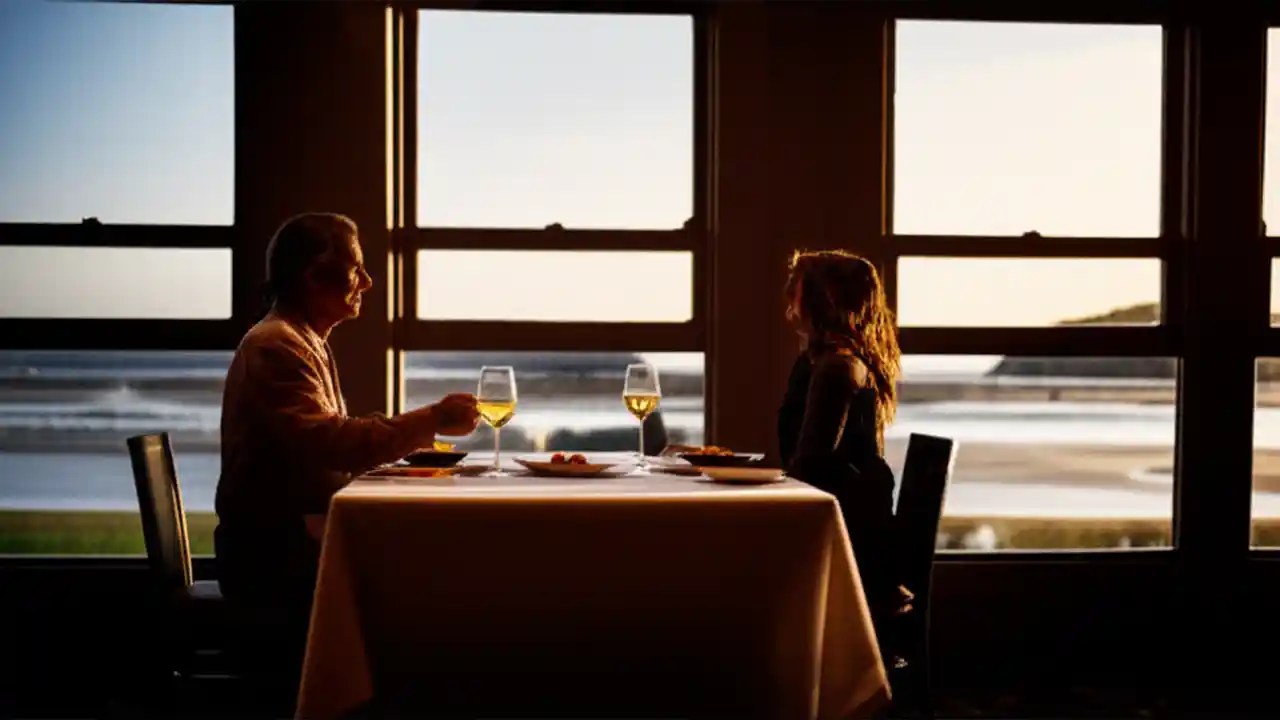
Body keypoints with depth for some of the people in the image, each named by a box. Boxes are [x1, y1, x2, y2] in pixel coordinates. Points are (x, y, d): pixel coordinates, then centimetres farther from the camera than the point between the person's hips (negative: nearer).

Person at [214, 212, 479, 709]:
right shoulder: (275, 346, -14)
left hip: (296, 546, 9)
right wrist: (430, 421, -25)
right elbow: (328, 443, -29)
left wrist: (417, 435, 4)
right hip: (273, 559, -9)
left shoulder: (308, 343, 18)